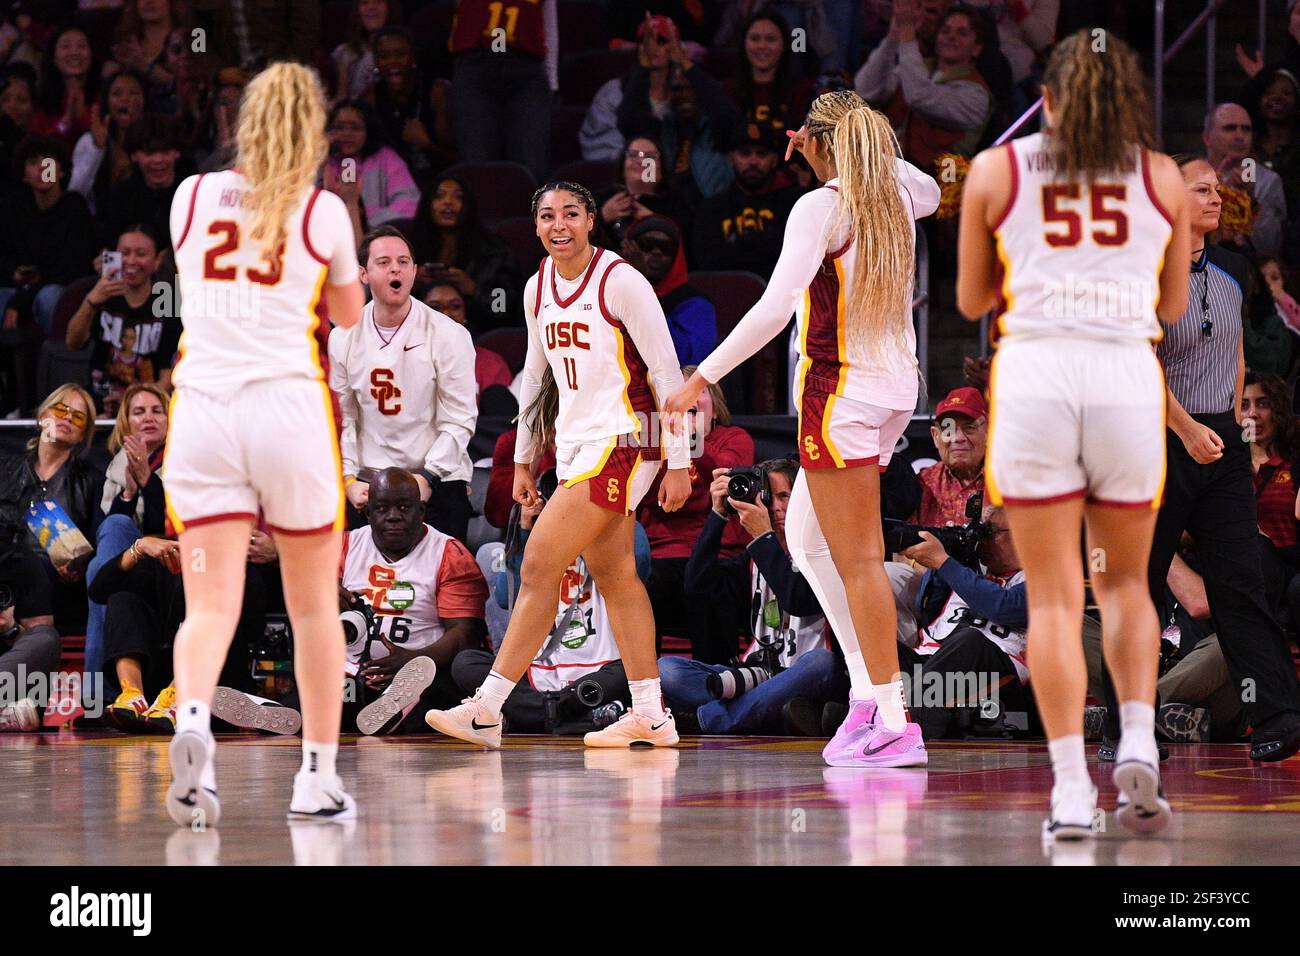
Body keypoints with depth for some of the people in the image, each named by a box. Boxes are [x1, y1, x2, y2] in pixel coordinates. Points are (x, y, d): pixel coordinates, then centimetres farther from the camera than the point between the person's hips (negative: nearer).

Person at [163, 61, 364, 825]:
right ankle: (319, 776, 17)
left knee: (210, 603, -4)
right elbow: (350, 314, 17)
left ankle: (193, 720, -33)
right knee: (314, 604, 13)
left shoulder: (192, 197, 8)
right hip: (290, 405, -1)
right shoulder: (323, 212, 1)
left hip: (202, 410, 1)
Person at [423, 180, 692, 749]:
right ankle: (650, 716, 14)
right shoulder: (538, 288, 9)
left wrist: (679, 463, -14)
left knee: (539, 568, -12)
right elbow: (535, 375, 21)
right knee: (614, 576, 9)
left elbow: (667, 372, -12)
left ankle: (487, 709, -11)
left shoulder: (620, 282, -13)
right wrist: (523, 460, 21)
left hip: (622, 440, -8)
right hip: (576, 444, 8)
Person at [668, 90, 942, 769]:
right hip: (895, 388, 8)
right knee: (804, 538, 18)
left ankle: (893, 724, -9)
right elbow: (929, 191, 36)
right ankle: (867, 691, 10)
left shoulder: (821, 207, -12)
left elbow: (774, 307, -21)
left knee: (858, 560, -6)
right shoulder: (897, 200, 9)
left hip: (839, 388, -8)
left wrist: (703, 377, -17)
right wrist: (863, 150, 25)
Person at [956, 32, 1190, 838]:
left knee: (1054, 598, 3)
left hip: (1033, 373, -1)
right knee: (1126, 580, 18)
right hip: (1127, 376, 1)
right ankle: (1139, 747, 0)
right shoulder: (1163, 178, 9)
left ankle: (1072, 789, -4)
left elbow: (972, 299, 14)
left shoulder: (995, 171, 7)